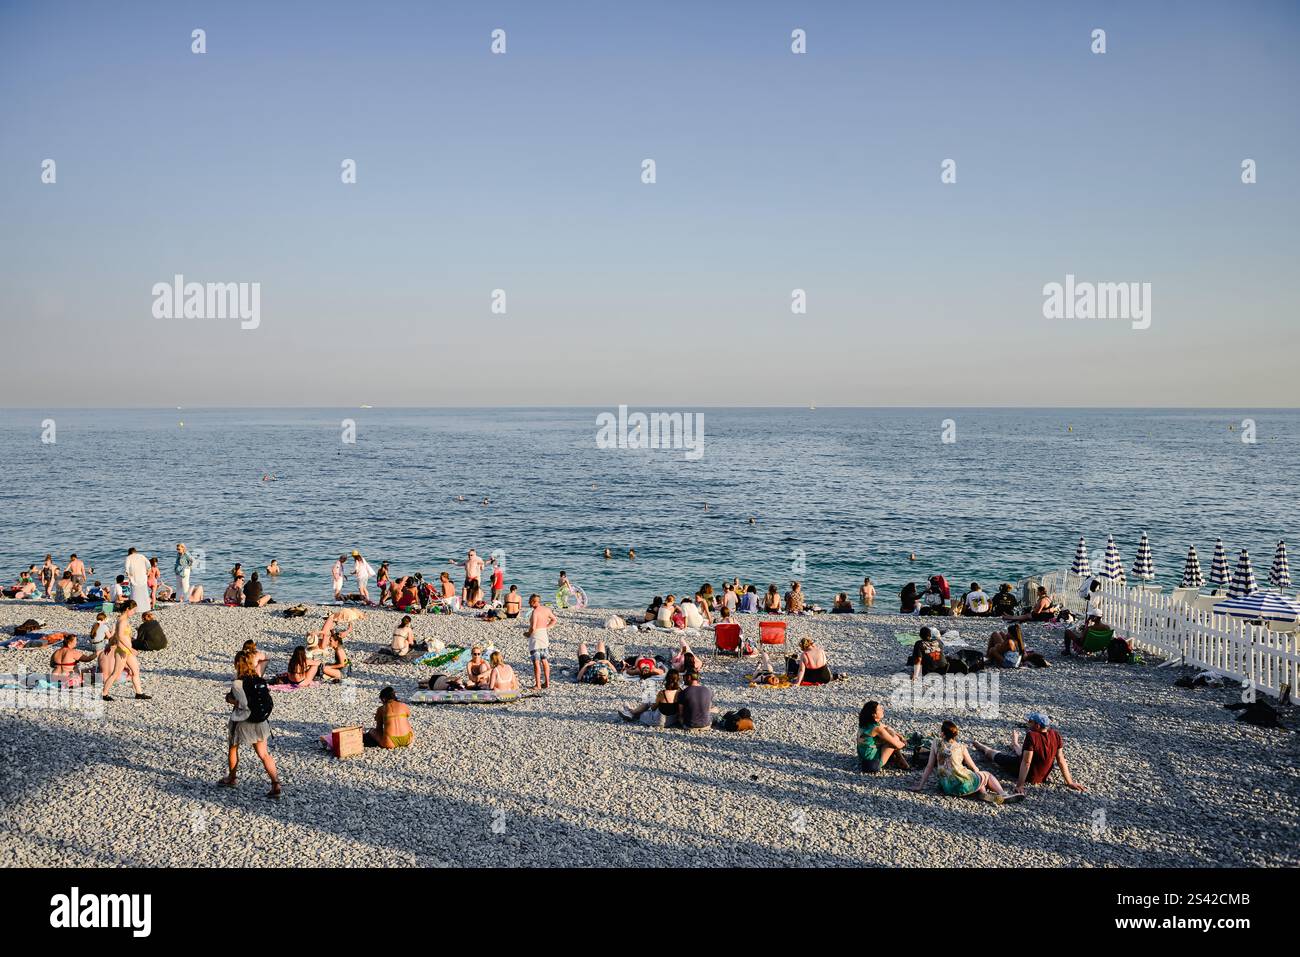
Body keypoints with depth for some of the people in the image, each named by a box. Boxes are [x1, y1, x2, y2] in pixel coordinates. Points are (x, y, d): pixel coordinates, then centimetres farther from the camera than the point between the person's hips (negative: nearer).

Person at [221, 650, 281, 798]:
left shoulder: (237, 683, -18)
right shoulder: (260, 680, 0)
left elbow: (243, 704, -24)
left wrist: (230, 700, -5)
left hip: (242, 723, -5)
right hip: (260, 723, 5)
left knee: (232, 748, 23)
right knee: (264, 754, 6)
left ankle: (231, 778, 39)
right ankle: (275, 784, -7)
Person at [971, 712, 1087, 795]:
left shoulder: (1032, 736, -33)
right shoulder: (1056, 735, -16)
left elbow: (1026, 762, -31)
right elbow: (1061, 760, -12)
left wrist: (1020, 785, -26)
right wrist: (1069, 782, -3)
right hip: (1043, 775, 5)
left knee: (994, 754, 21)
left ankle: (979, 746, 53)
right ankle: (1015, 744, 74)